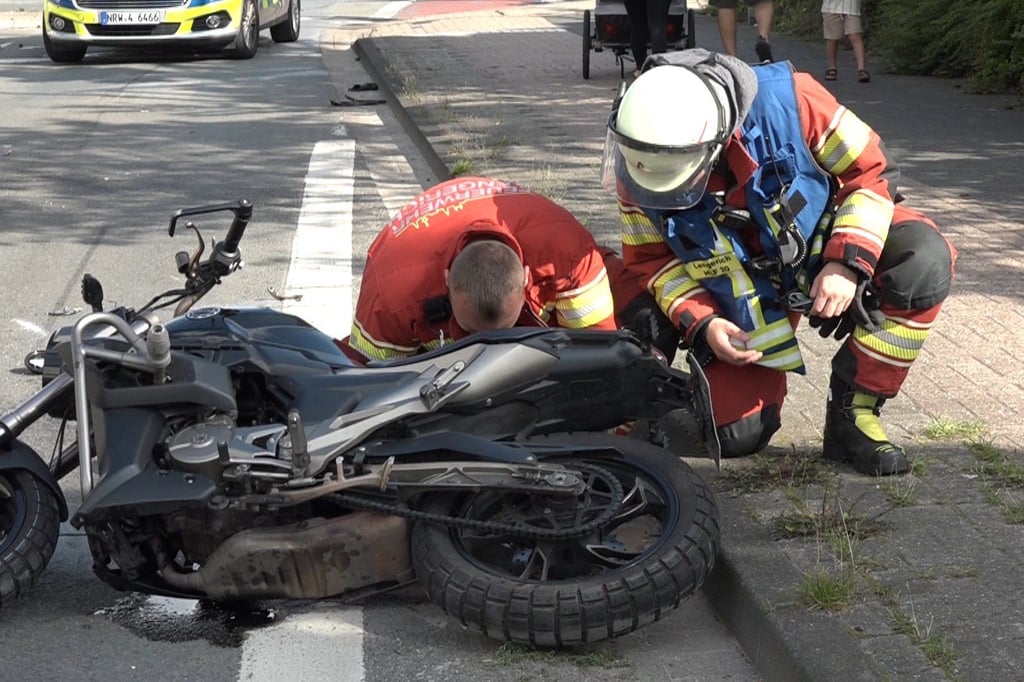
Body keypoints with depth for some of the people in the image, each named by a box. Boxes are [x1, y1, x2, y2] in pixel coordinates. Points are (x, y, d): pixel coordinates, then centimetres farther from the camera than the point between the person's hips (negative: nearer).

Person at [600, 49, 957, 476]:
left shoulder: (788, 100, -31)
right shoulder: (634, 166, -23)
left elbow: (871, 171, -17)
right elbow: (651, 257, -6)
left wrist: (849, 263, -27)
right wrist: (701, 323, -20)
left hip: (822, 240, -1)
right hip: (742, 304, 1)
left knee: (924, 259, -32)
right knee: (735, 436, -9)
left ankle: (853, 415, -16)